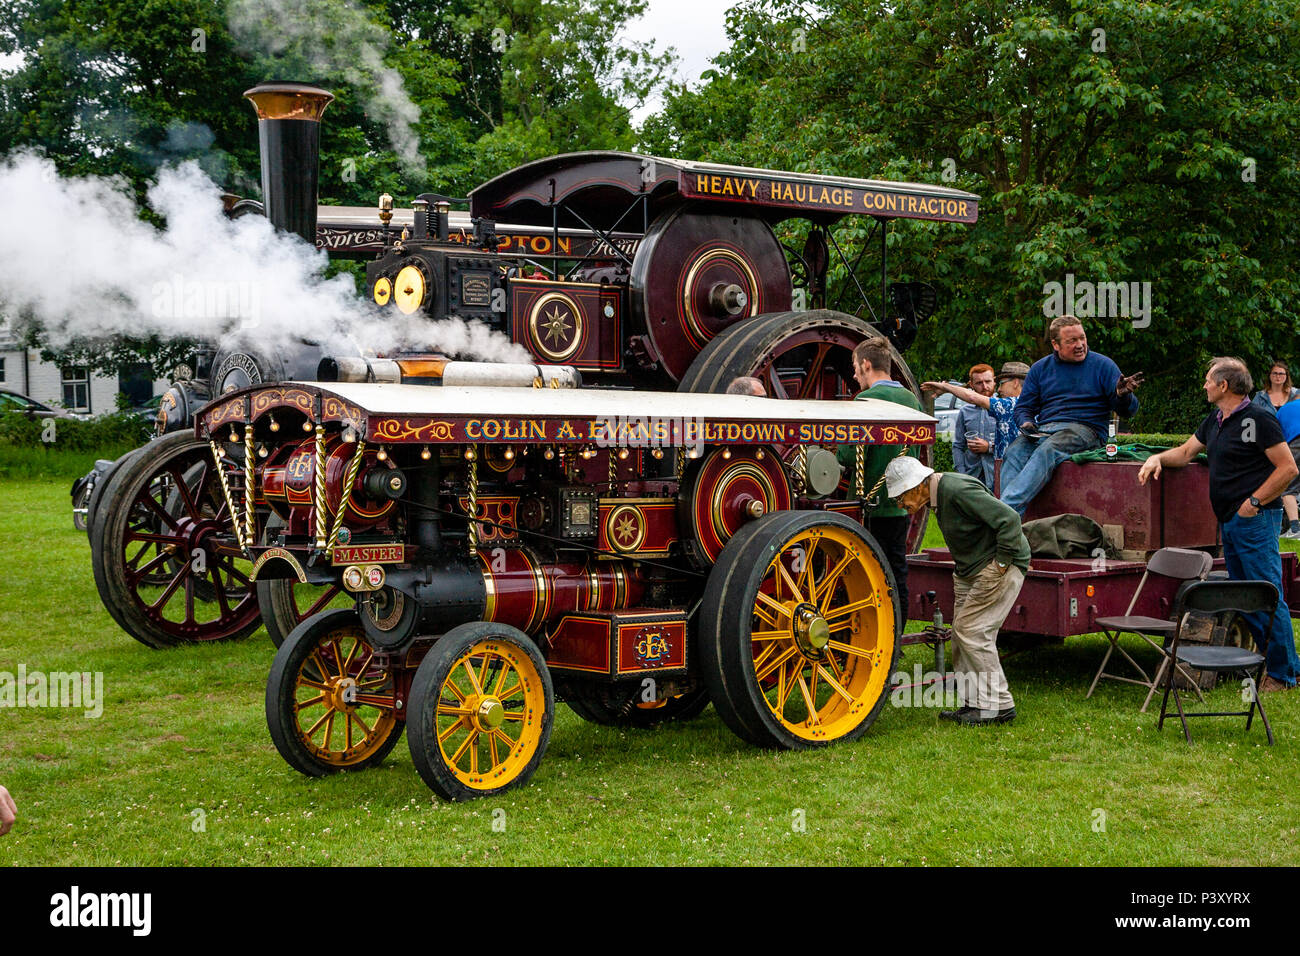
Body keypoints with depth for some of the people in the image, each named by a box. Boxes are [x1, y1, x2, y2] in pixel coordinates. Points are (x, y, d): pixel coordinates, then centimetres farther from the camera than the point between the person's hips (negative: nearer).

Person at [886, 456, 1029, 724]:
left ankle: (998, 705, -5)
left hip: (999, 564, -10)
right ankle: (973, 704, 13)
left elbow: (1009, 519, -27)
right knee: (962, 634, 7)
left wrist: (1001, 564, -21)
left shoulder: (959, 490, -24)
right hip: (970, 570, 10)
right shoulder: (939, 493, 7)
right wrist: (962, 567, 15)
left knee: (971, 629, -12)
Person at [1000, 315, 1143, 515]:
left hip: (1084, 429, -3)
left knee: (1047, 450, -36)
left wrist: (1122, 396, -18)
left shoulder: (1103, 365, 10)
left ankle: (1008, 507, -49)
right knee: (1014, 452, -30)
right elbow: (1024, 407, 21)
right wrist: (1026, 423, -3)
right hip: (1043, 429, 3)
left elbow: (1128, 410, 7)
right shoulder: (1040, 368, 18)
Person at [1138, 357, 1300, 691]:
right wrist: (1158, 458, 9)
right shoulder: (1215, 421, 16)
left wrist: (1254, 502, -14)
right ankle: (1272, 661, 19)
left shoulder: (1258, 420, -11)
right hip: (1229, 523, 9)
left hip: (1255, 521, -9)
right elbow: (1186, 452, 28)